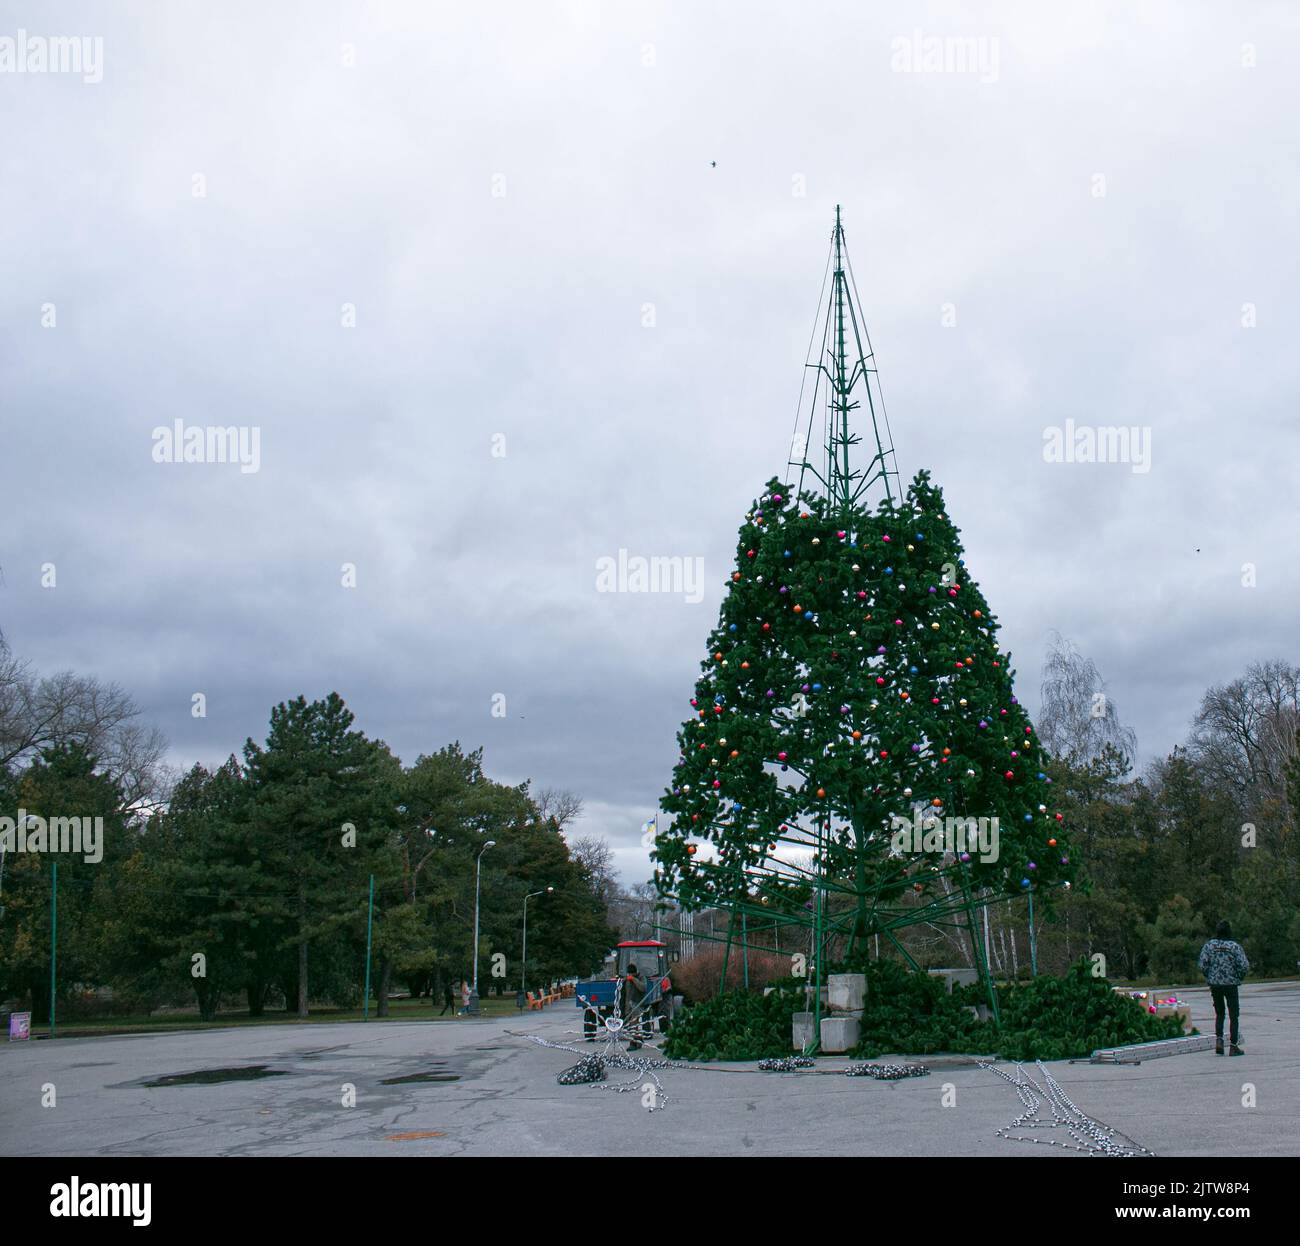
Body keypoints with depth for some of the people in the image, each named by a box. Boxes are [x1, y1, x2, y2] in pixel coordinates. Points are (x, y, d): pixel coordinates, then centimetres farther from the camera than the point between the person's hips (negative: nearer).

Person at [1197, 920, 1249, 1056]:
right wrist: (1239, 977, 7)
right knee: (1234, 1015, 7)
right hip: (1231, 984, -2)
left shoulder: (1209, 945, -2)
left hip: (1214, 984, 2)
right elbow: (1244, 966, -12)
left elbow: (1201, 965, -6)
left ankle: (1219, 1040, 0)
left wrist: (1209, 977, 9)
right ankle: (1233, 1046, 5)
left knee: (1219, 1014, 17)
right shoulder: (1234, 946, -8)